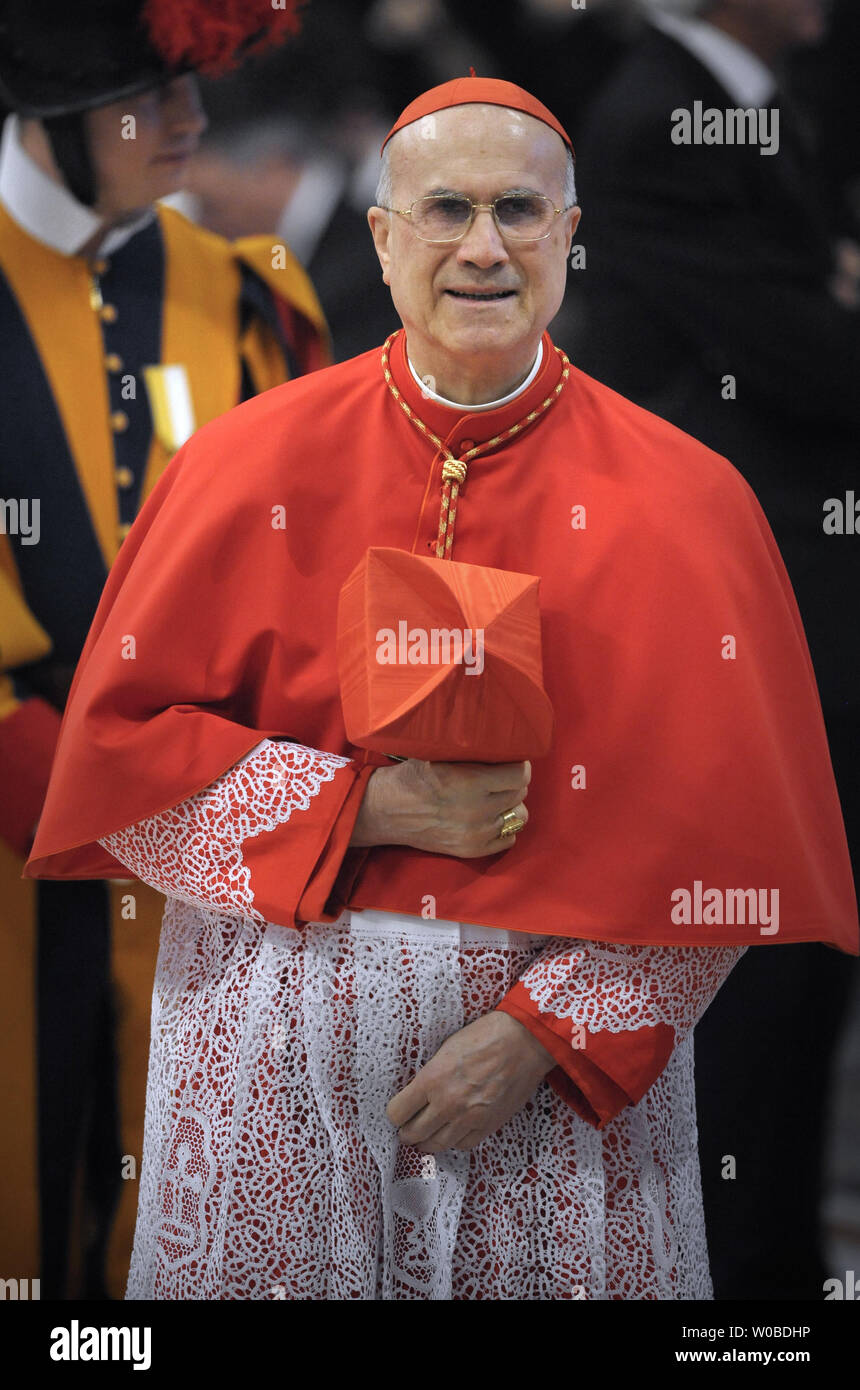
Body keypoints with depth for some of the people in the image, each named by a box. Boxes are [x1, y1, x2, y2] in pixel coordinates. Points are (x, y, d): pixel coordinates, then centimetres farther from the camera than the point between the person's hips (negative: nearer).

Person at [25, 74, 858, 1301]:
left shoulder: (679, 501, -2)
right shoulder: (252, 465, -1)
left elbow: (721, 831, -3)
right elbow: (119, 742, -1)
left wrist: (540, 1030, -12)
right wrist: (369, 808, -13)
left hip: (569, 1050, 0)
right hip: (276, 1058, 0)